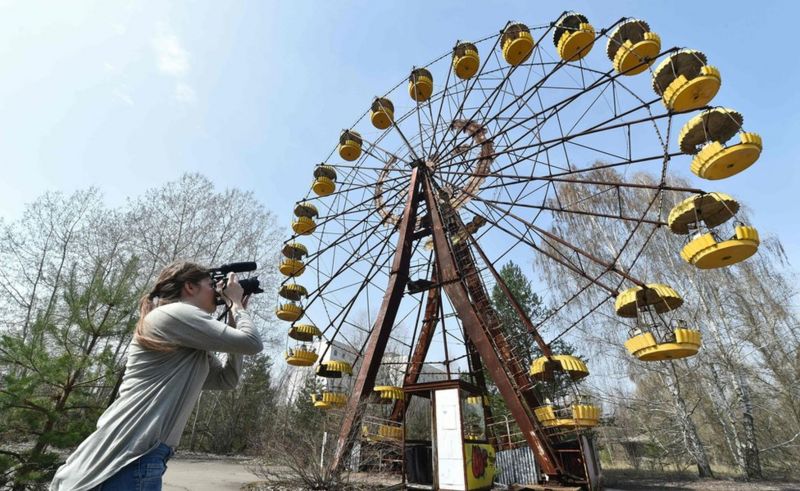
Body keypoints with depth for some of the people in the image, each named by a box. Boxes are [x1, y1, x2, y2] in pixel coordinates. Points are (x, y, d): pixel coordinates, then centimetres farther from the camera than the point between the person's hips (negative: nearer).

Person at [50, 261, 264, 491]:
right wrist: (236, 304, 0)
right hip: (130, 456, -10)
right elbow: (251, 343, -18)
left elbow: (227, 379, 16)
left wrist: (234, 317, 13)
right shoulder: (177, 314, -13)